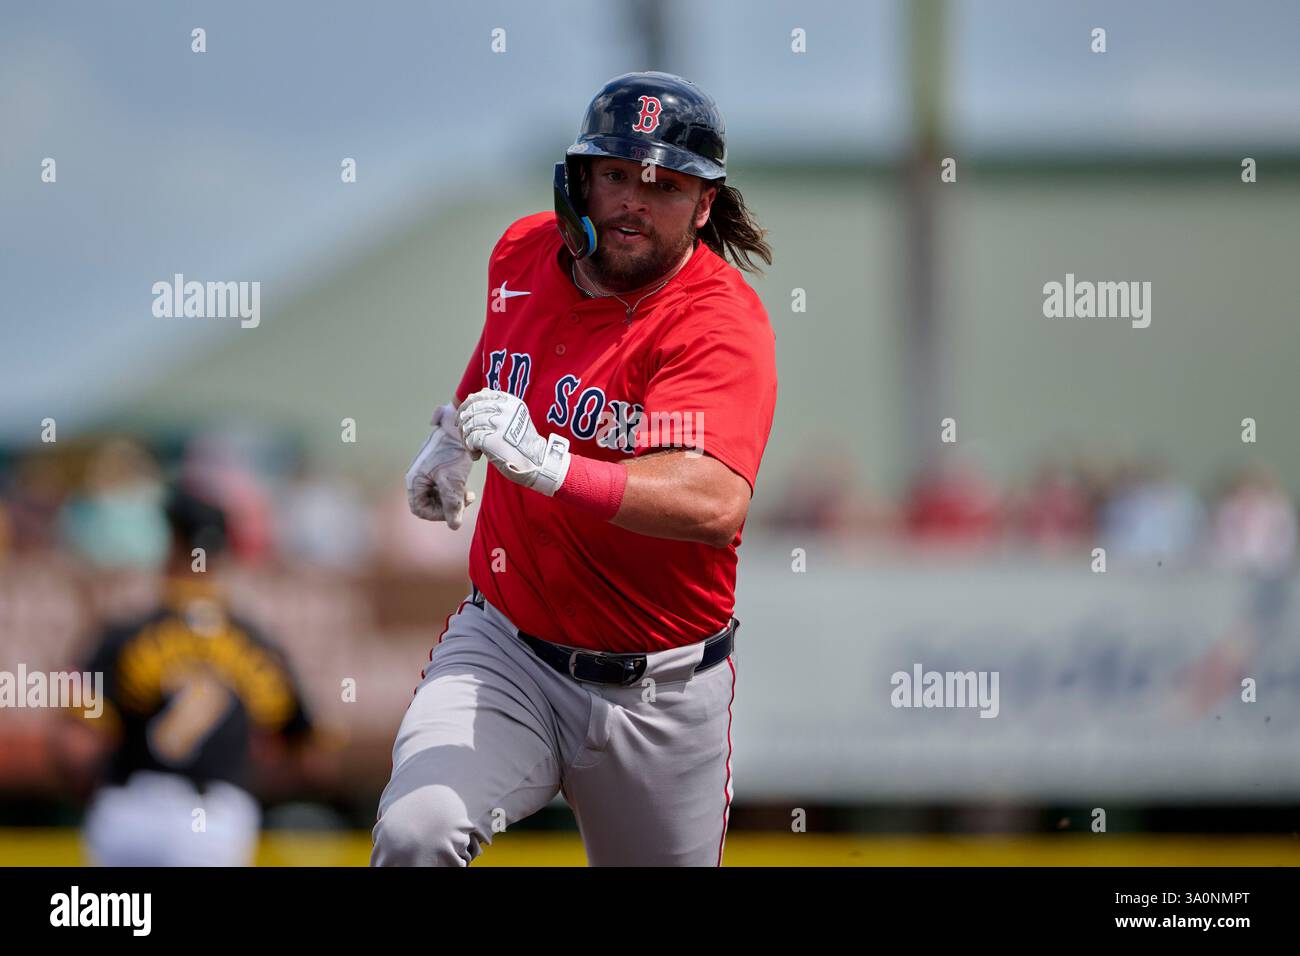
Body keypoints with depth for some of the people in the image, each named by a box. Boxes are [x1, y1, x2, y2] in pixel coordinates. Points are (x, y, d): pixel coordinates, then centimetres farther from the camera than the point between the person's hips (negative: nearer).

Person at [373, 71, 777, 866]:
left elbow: (717, 504, -38)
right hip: (504, 647, 3)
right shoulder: (524, 255, 0)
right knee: (415, 832, -26)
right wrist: (455, 437, 24)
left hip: (659, 692, -3)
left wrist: (550, 465, -48)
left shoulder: (721, 322, -19)